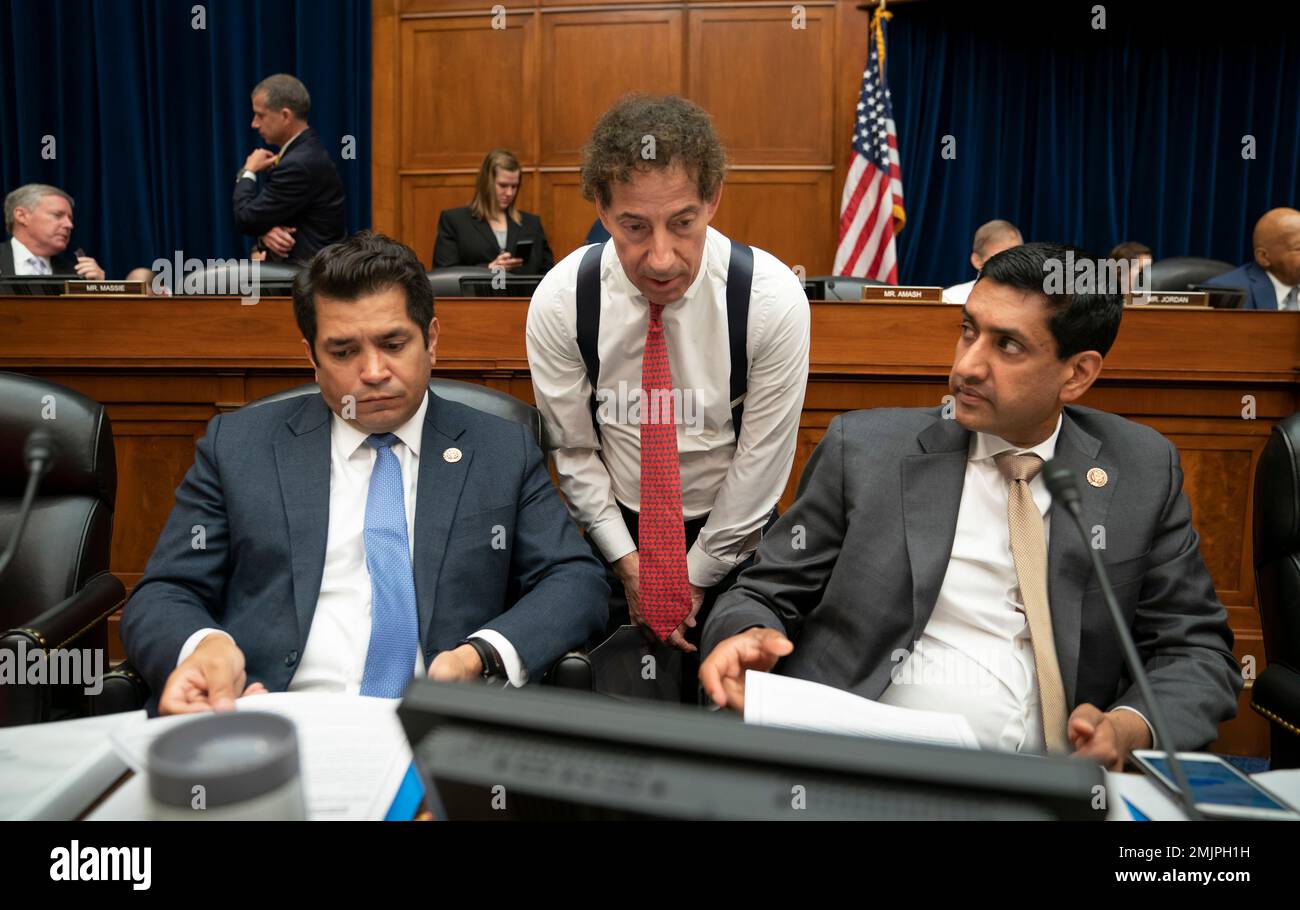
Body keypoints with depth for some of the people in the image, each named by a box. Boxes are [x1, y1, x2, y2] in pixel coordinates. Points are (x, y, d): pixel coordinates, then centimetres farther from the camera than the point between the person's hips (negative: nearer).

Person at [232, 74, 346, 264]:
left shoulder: (299, 164, -21)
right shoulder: (302, 150, 8)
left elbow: (246, 219, -16)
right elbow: (260, 216, 12)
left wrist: (248, 172, -1)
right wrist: (264, 232, -9)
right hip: (295, 263, 8)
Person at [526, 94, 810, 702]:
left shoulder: (773, 300, -21)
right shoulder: (560, 301, -17)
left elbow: (763, 461, -13)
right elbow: (574, 451, -7)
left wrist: (698, 574, -8)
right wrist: (626, 560, -9)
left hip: (732, 535, 0)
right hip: (616, 531, 1)